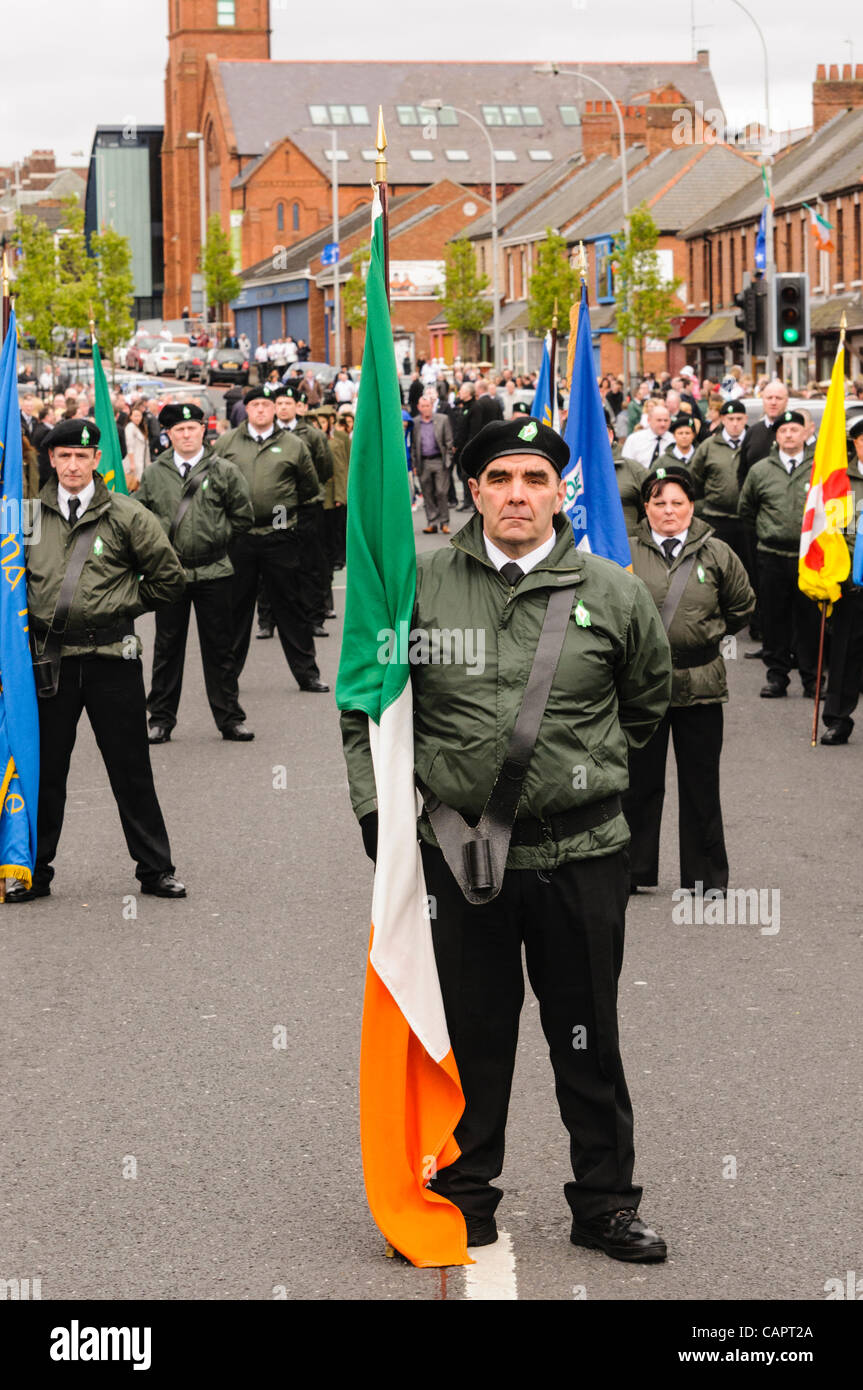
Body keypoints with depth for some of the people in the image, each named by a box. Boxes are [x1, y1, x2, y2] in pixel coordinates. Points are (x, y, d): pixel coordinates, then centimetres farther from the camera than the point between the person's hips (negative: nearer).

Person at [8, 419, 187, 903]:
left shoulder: (126, 515, 0)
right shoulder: (31, 514, 6)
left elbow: (169, 577, 5)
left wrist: (121, 606, 5)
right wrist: (32, 619, 8)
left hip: (112, 654, -2)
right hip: (50, 657, 2)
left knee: (131, 768, 4)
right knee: (45, 767, 7)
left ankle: (155, 868, 12)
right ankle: (36, 871, 16)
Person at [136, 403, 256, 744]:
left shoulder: (224, 472, 1)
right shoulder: (154, 474, 4)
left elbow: (243, 517, 7)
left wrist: (216, 537, 1)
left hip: (213, 573, -1)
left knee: (219, 648, 6)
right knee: (167, 648, 6)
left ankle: (230, 719, 13)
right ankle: (161, 719, 14)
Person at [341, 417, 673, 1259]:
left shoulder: (613, 594, 1)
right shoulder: (416, 584, 0)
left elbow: (646, 702, 18)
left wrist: (586, 769, 12)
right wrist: (379, 810, 2)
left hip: (581, 855, 0)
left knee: (588, 1038, 10)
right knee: (470, 1033, 10)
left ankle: (605, 1200, 22)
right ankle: (465, 1192, 23)